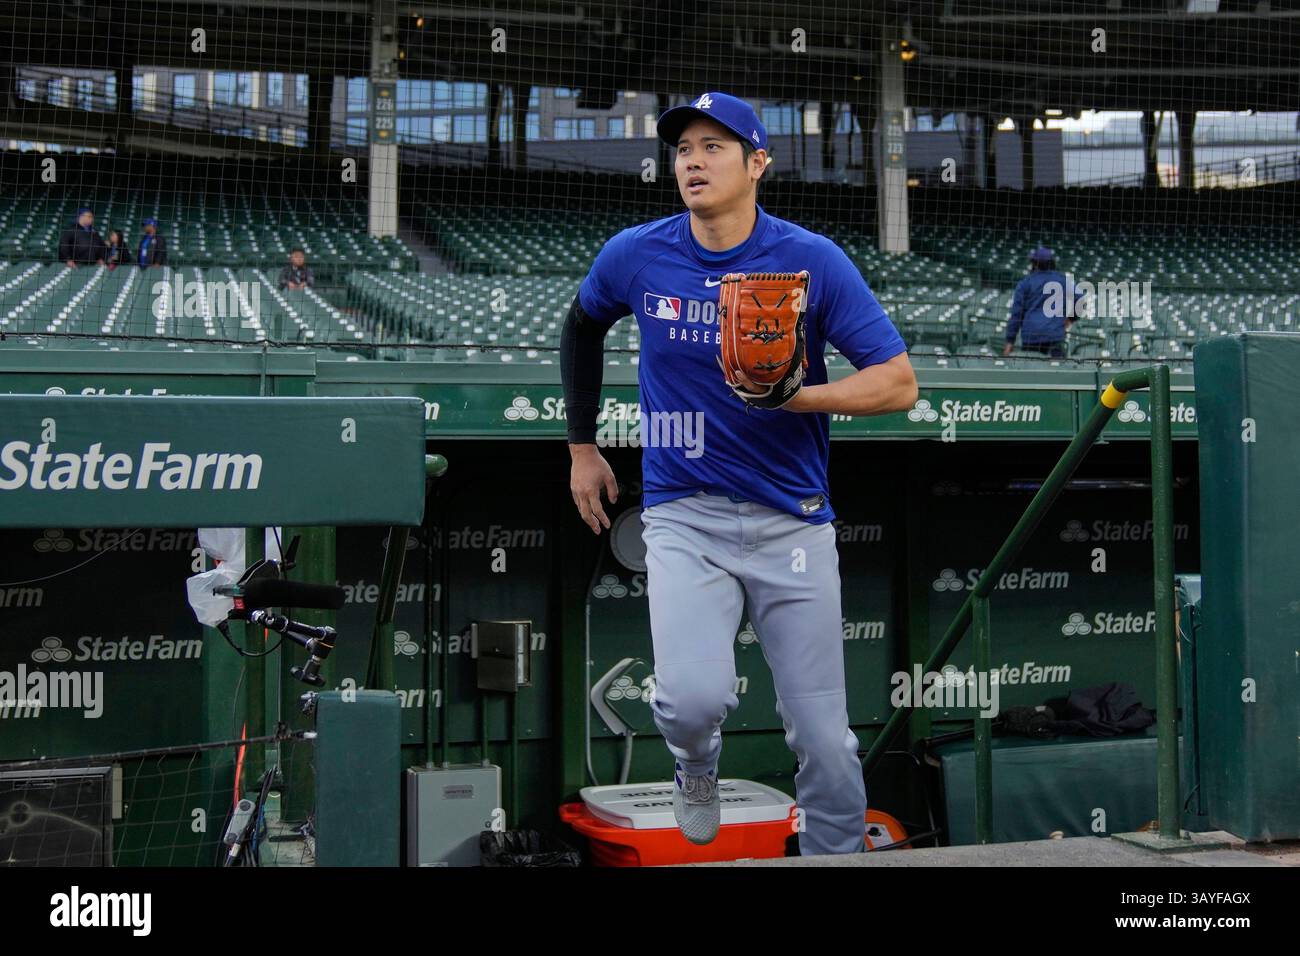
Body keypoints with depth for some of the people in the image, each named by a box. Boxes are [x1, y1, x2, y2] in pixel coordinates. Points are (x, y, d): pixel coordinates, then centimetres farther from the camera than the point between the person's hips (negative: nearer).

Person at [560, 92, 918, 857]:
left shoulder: (813, 260, -7)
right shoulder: (636, 256, -1)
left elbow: (899, 383, -9)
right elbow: (583, 328, 21)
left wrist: (794, 395, -25)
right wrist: (582, 446, 19)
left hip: (793, 521, 0)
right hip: (683, 514, 0)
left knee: (824, 739, 1)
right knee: (694, 700, -22)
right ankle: (697, 763, 16)